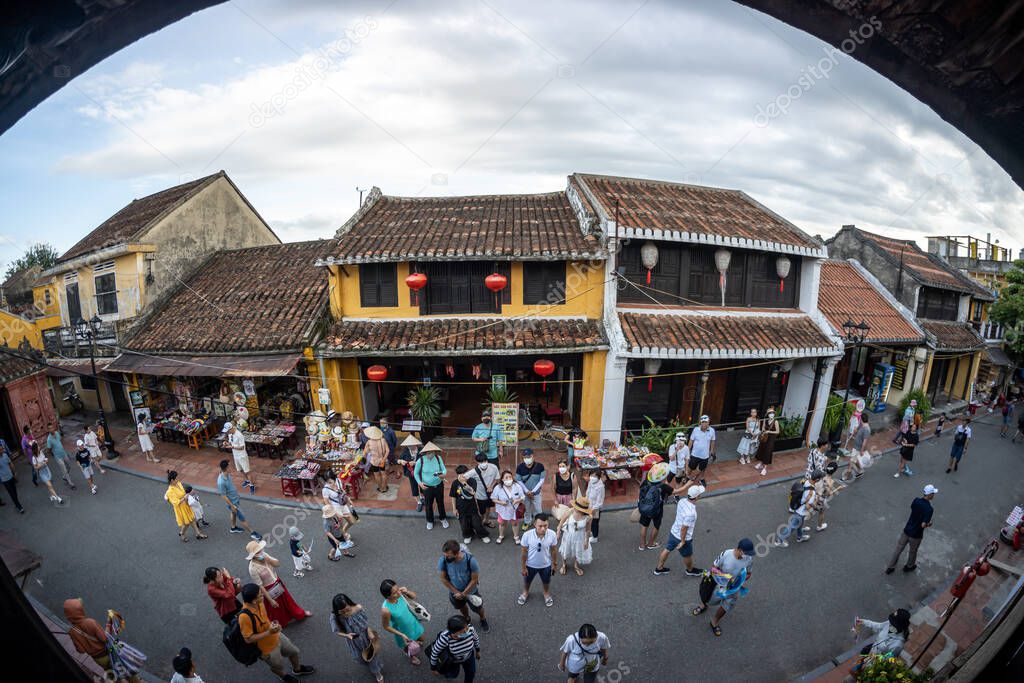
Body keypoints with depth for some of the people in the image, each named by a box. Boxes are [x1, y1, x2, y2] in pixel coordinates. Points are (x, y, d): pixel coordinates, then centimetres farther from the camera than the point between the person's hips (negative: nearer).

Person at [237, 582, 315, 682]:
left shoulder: (259, 602, -18)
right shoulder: (244, 616, -40)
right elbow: (248, 639, -28)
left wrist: (273, 623, -8)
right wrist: (269, 632, -31)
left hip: (276, 637, 6)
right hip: (267, 648, -6)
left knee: (294, 652, 26)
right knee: (278, 666, 25)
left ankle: (297, 669, 56)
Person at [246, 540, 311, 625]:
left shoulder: (264, 555, -16)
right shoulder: (253, 568, -31)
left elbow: (278, 564, -9)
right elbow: (260, 586, -23)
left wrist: (268, 559, -29)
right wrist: (270, 600, -16)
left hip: (278, 584, 5)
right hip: (269, 591, -5)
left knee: (288, 600, 26)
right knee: (277, 611, 21)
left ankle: (300, 614, 48)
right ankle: (283, 622, 49)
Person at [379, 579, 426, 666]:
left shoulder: (399, 594, -26)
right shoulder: (386, 609, -39)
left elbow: (414, 597, -9)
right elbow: (386, 627, -21)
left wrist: (407, 591, -31)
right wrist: (402, 635, -18)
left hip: (413, 624, 4)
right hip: (404, 632, -4)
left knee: (421, 641, 29)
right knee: (408, 647, 28)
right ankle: (411, 656, 63)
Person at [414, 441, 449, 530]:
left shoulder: (438, 458, -16)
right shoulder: (420, 460, -19)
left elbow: (444, 469, -8)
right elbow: (416, 473, -4)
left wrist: (443, 474, -31)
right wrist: (419, 482, -18)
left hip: (439, 485, 1)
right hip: (427, 487, -1)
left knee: (440, 503, 20)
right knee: (428, 505, 17)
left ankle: (443, 518, 46)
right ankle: (430, 521, 44)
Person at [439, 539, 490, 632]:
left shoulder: (471, 561, -39)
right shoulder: (442, 561, -33)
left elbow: (474, 580, -24)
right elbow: (443, 579, -17)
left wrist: (463, 594, -17)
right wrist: (456, 592, -14)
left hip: (471, 591, -2)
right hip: (454, 591, 2)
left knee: (477, 608, 23)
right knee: (462, 607, 30)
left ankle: (483, 620, 57)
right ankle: (467, 619, 63)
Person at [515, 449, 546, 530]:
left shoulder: (540, 466, -20)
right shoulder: (520, 467, -19)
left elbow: (542, 480, -10)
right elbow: (519, 481, -8)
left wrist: (533, 491, -13)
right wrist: (527, 491, -13)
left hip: (536, 493, 0)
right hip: (525, 493, 1)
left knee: (538, 509, 13)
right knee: (526, 509, 19)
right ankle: (526, 522, 44)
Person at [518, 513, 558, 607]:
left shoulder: (552, 534, -29)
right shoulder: (527, 535, -33)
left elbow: (554, 550, -10)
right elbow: (524, 552, -16)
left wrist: (555, 562, 4)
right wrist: (523, 567, -6)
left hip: (546, 565, 1)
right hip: (530, 565, 0)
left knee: (546, 582, 29)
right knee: (527, 581, 28)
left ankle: (546, 594, 62)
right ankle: (525, 592, 61)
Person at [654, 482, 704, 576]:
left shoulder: (682, 501, -14)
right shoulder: (691, 513, -36)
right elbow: (684, 528, -29)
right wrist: (682, 541, -15)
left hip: (673, 532, 7)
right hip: (682, 538, -7)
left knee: (667, 550, 24)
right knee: (687, 556, 24)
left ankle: (659, 569, 42)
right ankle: (690, 570, 53)